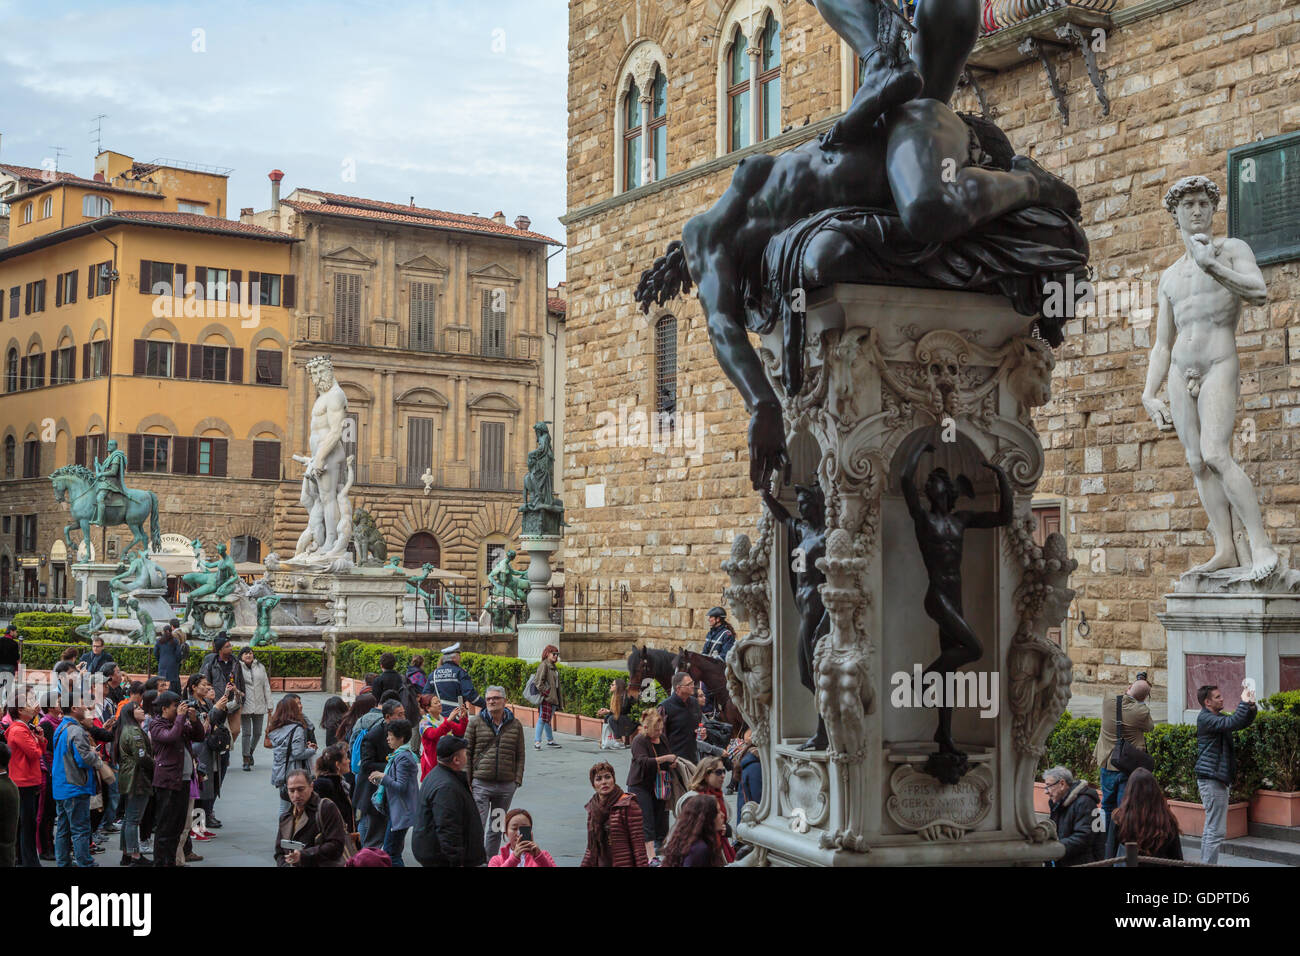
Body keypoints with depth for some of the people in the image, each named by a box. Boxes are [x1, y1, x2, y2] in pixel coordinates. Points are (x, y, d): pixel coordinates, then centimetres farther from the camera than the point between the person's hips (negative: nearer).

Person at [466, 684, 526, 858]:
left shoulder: (515, 725, 7)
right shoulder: (476, 723, 1)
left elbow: (520, 755, 11)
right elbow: (467, 753, 2)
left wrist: (518, 779, 1)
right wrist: (467, 781, -3)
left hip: (506, 785, 2)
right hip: (481, 784, -2)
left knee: (497, 829, 12)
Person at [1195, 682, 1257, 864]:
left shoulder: (1218, 717, 18)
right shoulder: (1205, 718, -14)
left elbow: (1243, 722, 18)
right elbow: (1232, 723, -28)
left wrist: (1251, 705, 0)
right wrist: (1244, 702, -20)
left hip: (1217, 778, 11)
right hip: (1211, 779, -11)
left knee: (1211, 829, 15)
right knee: (1216, 830, -12)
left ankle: (1205, 864, 21)